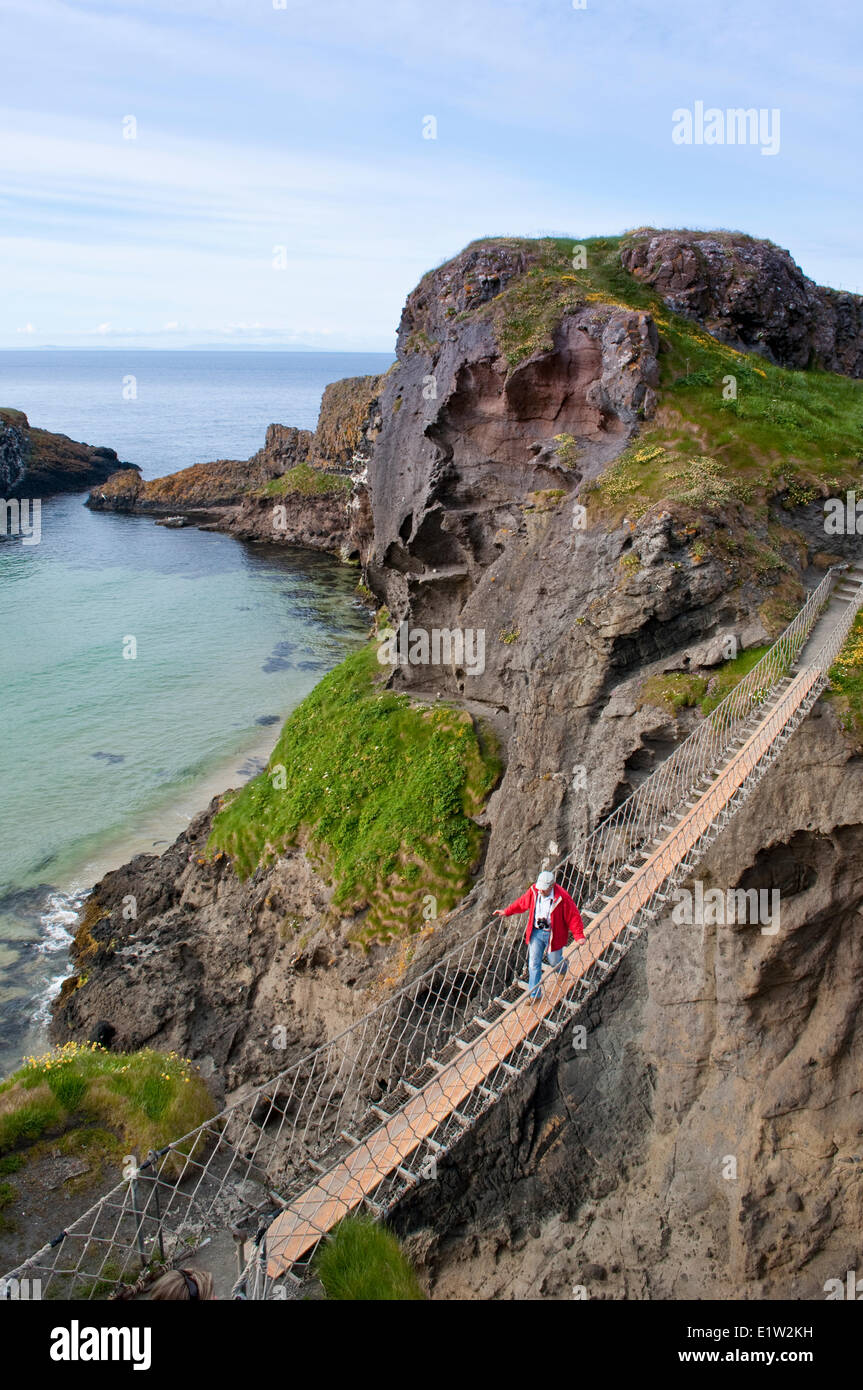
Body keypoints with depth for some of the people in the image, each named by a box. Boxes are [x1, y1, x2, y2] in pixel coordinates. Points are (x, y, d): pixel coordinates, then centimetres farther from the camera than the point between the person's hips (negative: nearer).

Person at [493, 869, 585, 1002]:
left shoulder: (562, 897, -25)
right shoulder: (534, 891, -12)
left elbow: (574, 916, -17)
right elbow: (521, 903, 8)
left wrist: (579, 936, -23)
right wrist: (506, 912, 12)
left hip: (553, 935, -3)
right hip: (536, 932, 3)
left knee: (554, 961, 17)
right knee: (533, 964, 4)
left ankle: (563, 972, 55)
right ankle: (535, 994, 17)